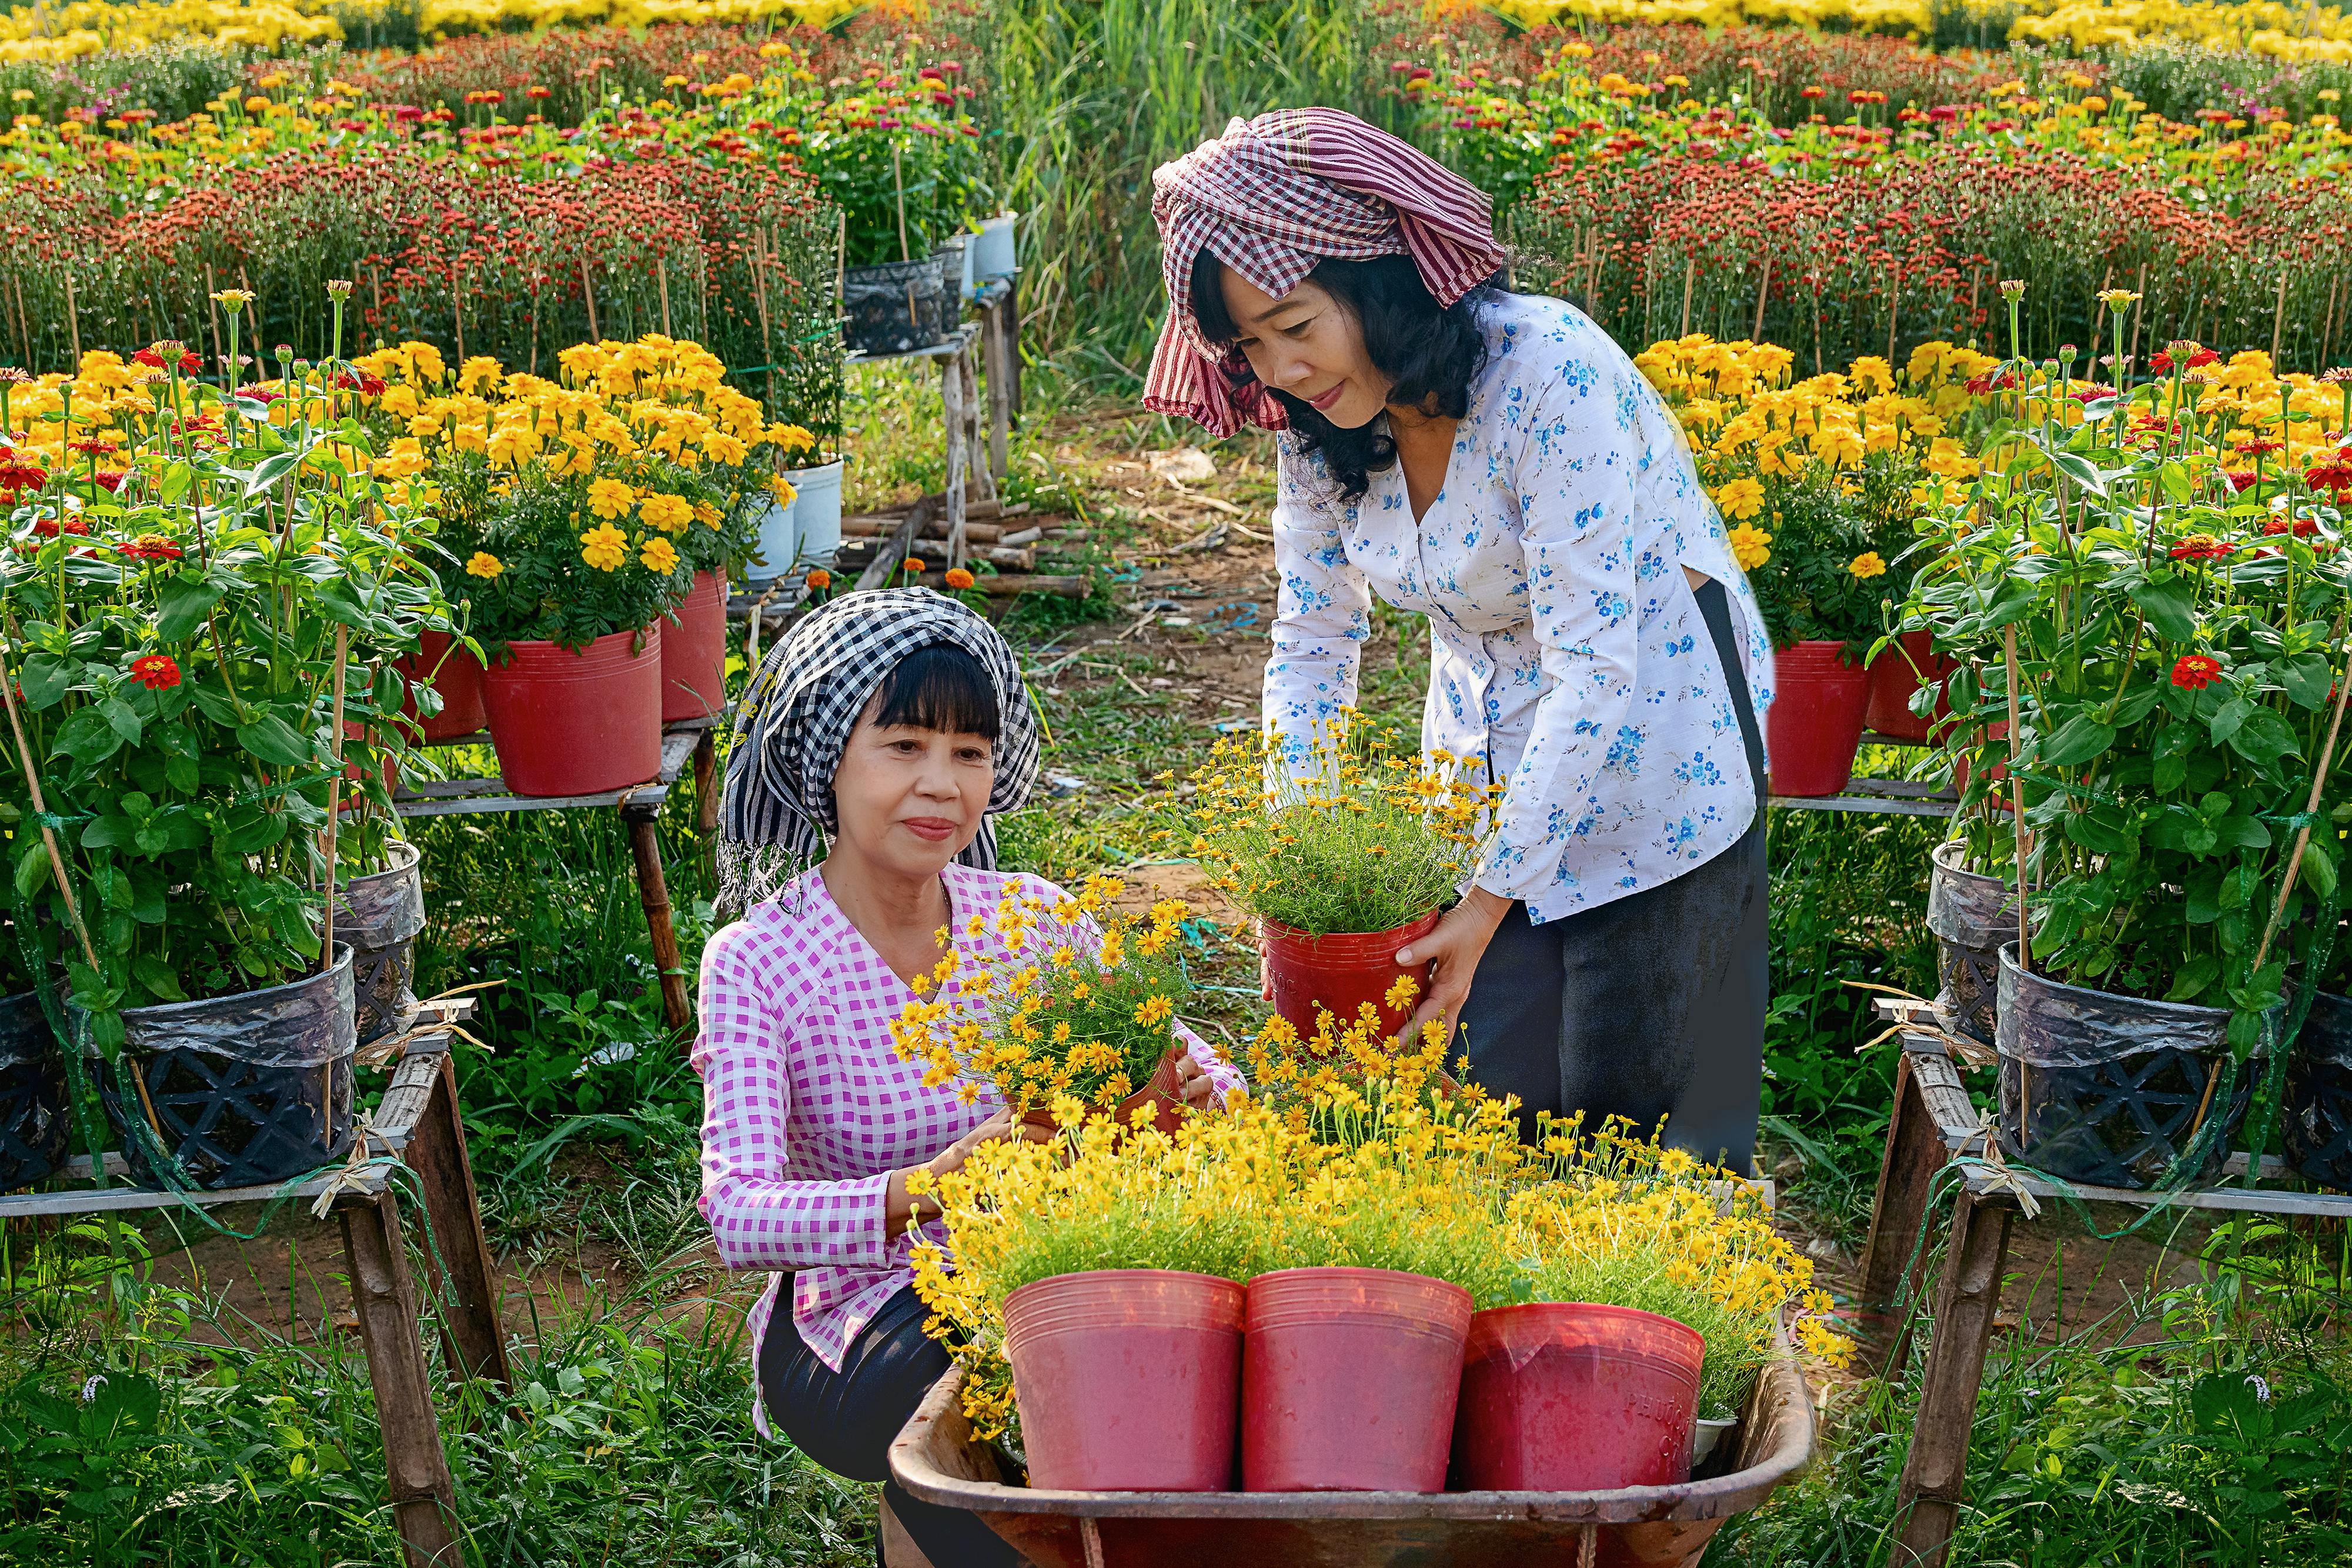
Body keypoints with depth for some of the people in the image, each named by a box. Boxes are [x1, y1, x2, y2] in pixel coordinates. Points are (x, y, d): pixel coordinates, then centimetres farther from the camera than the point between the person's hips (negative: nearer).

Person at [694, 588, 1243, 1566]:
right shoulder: (756, 962, -11)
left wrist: (1193, 1092, -26)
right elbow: (737, 1216, -22)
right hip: (849, 1327, -3)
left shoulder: (1029, 918, 1)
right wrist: (922, 1192, -41)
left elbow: (1198, 1071, 0)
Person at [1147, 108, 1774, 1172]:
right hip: (1488, 746, 6)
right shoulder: (1316, 424, -7)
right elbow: (1313, 638, 3)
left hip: (1654, 737, -5)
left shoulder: (1551, 374, -28)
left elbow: (1595, 668, -29)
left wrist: (1490, 902, -29)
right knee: (1487, 1100, 6)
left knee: (1644, 1109, 1)